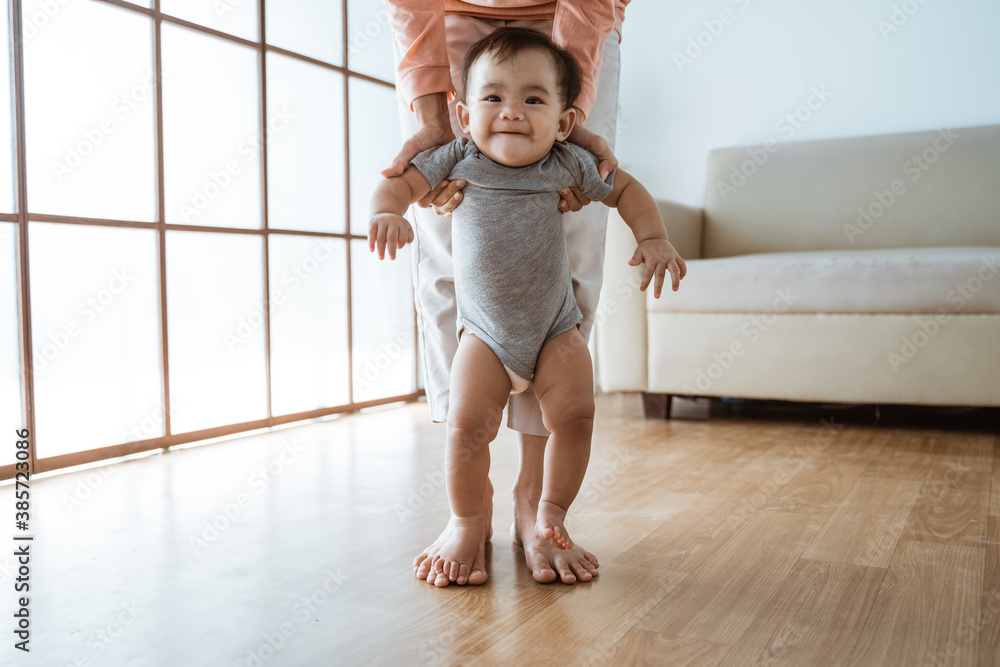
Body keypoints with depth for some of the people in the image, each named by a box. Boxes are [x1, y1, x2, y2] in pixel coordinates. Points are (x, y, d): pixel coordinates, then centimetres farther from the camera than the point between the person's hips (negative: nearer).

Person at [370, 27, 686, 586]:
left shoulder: (568, 163, -7)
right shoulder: (458, 158, -8)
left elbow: (626, 189, 7)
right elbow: (402, 182, -5)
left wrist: (654, 239, -6)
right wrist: (387, 211, -27)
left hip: (556, 328, 1)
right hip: (485, 332, -1)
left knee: (574, 414, -12)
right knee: (468, 421, -14)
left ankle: (552, 511, 14)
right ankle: (468, 523, 10)